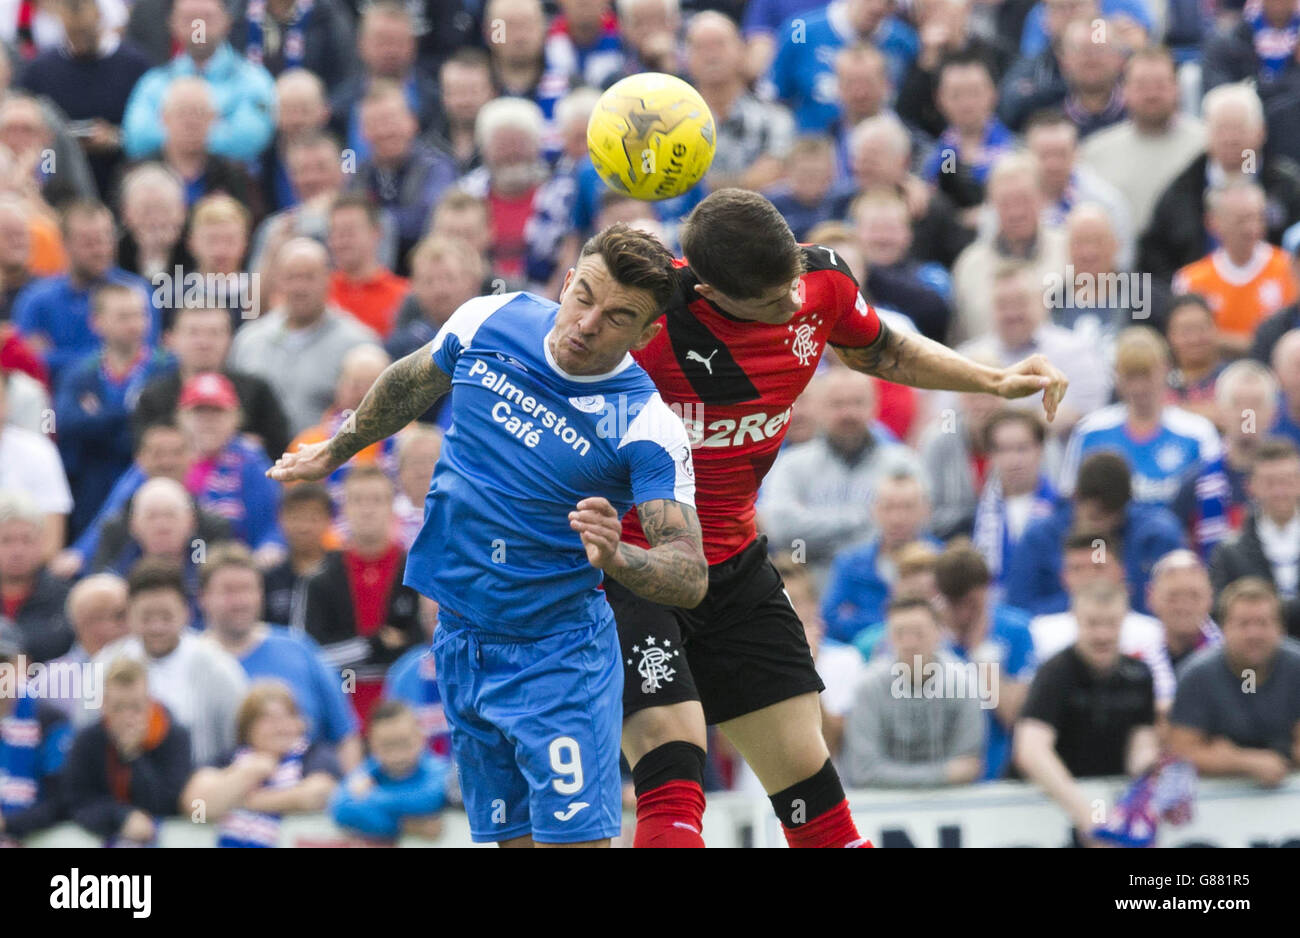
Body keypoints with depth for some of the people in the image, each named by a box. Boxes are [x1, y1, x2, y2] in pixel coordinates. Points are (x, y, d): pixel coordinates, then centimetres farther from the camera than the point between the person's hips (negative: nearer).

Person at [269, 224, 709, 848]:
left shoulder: (648, 427, -19)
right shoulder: (488, 321, -6)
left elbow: (692, 574, -24)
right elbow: (412, 383, 17)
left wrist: (615, 558, -44)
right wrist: (337, 451, 31)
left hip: (557, 655, -4)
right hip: (459, 643, 4)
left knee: (572, 837, -15)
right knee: (516, 837, 7)